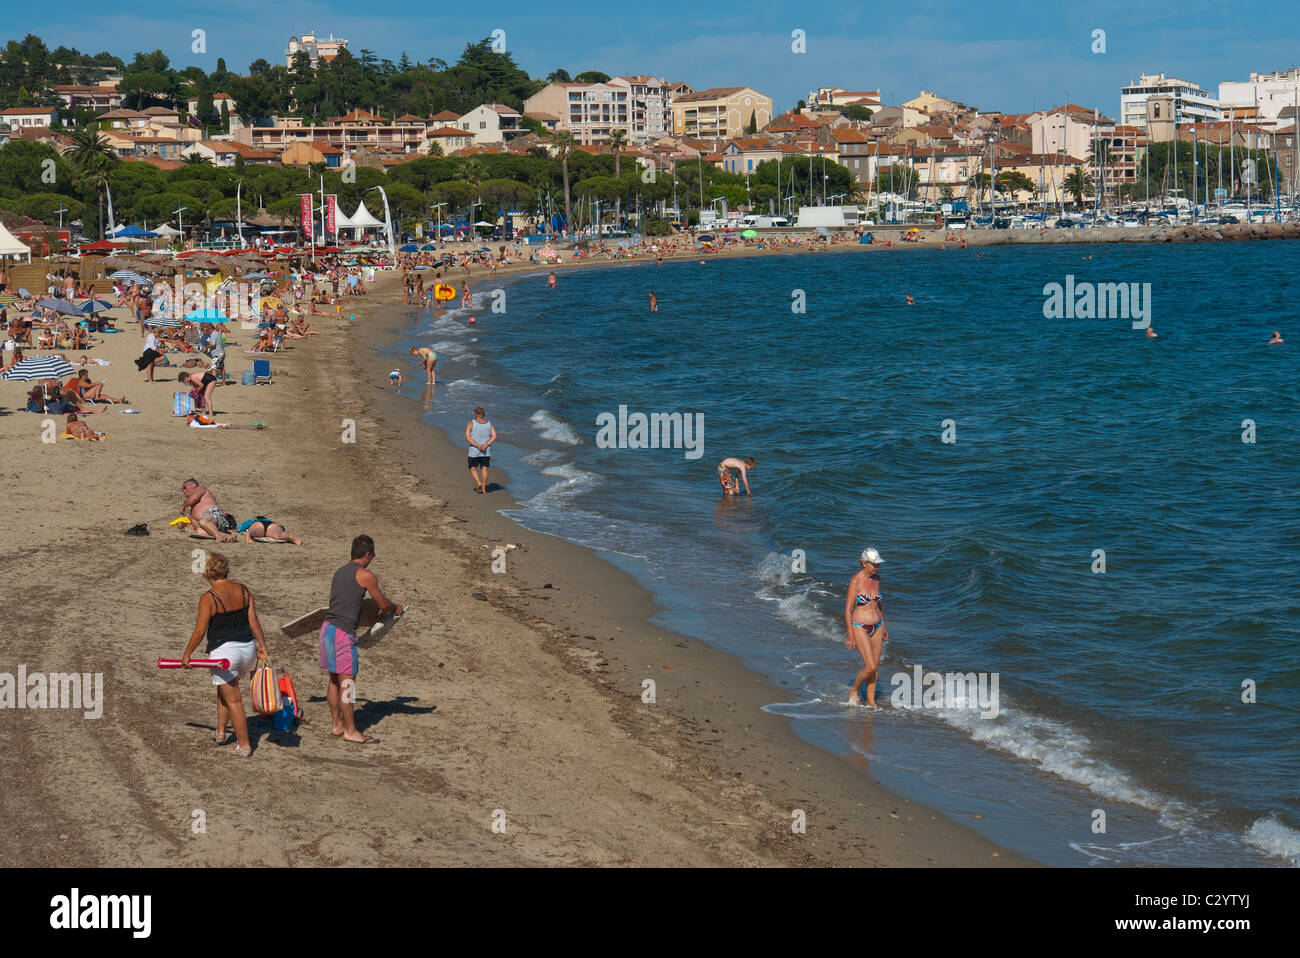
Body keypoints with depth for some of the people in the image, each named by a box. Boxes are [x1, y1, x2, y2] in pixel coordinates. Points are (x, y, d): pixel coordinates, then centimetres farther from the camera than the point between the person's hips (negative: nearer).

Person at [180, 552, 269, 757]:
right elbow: (254, 622, 1)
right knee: (225, 688, 28)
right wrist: (262, 646, 9)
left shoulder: (208, 598, -14)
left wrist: (187, 654, 0)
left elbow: (199, 632, -11)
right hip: (247, 648, 6)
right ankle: (220, 732, 35)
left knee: (233, 700, 3)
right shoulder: (243, 591, 2)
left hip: (224, 651, -6)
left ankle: (244, 746, 7)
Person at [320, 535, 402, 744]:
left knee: (335, 679, 15)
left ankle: (337, 724, 23)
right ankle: (350, 731, -1)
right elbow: (383, 604, 1)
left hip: (327, 627, 8)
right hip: (343, 631, -8)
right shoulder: (365, 575, -6)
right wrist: (396, 608, 25)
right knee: (347, 681, -4)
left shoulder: (339, 572, 18)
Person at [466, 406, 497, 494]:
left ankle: (478, 483, -7)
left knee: (473, 468, 12)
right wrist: (485, 445, -13)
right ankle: (483, 488, 8)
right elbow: (494, 437, -5)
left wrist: (477, 446, -16)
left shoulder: (471, 423, -6)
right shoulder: (489, 424, 3)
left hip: (474, 451, -3)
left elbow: (467, 437, -14)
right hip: (487, 451, 3)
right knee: (484, 468, 9)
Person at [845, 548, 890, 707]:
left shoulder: (876, 578, 4)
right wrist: (850, 635, -16)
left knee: (875, 667, 7)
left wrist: (883, 627, 20)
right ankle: (854, 691, 13)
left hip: (877, 627, 6)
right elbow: (848, 609, -13)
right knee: (870, 667, -11)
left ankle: (871, 700, 18)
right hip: (860, 628, -6)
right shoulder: (855, 581, -15)